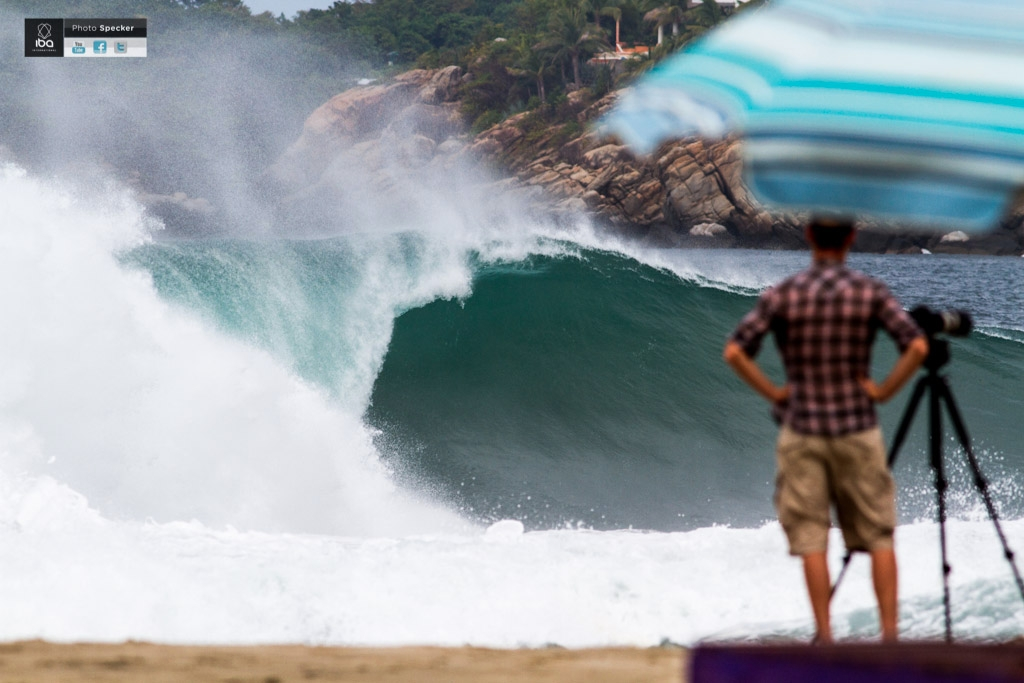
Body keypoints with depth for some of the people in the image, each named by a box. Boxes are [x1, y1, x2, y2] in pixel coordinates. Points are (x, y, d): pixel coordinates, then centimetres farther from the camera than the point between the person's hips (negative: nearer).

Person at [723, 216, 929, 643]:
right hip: (857, 430, 0)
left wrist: (773, 393, -1)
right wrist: (884, 391, -2)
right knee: (878, 536, 7)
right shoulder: (870, 292, -3)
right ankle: (889, 633, 2)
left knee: (811, 540, 2)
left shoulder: (782, 295, -3)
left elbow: (735, 352, -10)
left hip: (802, 430, 0)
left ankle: (824, 637, -2)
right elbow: (917, 347, -12)